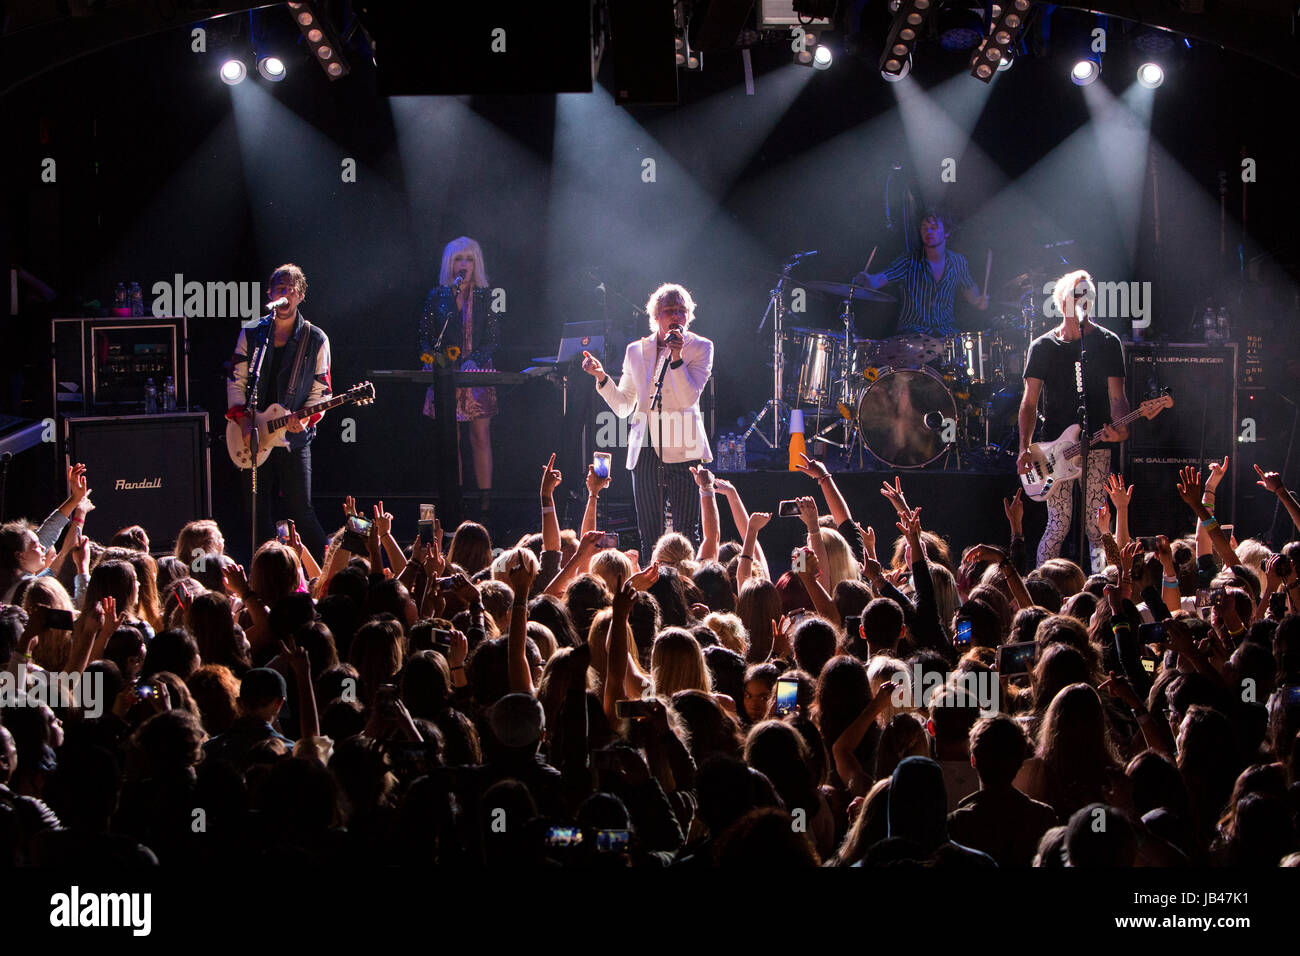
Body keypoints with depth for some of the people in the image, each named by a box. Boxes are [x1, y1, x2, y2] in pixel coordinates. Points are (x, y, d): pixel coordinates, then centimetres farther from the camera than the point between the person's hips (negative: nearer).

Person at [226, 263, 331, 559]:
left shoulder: (315, 340, 3)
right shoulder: (251, 335, 8)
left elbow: (321, 390, 3)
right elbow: (236, 381, 7)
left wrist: (305, 419, -15)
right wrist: (242, 418, -7)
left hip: (294, 438, -3)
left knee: (301, 511, -9)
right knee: (257, 513, 5)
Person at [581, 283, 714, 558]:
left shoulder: (700, 347, 3)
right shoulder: (636, 351, 12)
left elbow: (688, 398, -10)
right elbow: (622, 407, 16)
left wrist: (676, 357, -18)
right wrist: (601, 377, 2)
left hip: (684, 452, -3)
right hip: (646, 453, 3)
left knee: (686, 536, -6)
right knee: (649, 537, 4)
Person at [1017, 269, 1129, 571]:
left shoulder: (1108, 343, 7)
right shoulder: (1042, 347, 8)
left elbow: (1116, 396, 0)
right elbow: (1030, 402, 5)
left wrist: (1120, 428, -21)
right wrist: (1025, 447, -8)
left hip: (1097, 446, 0)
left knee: (1096, 527, -2)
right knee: (1059, 526, -7)